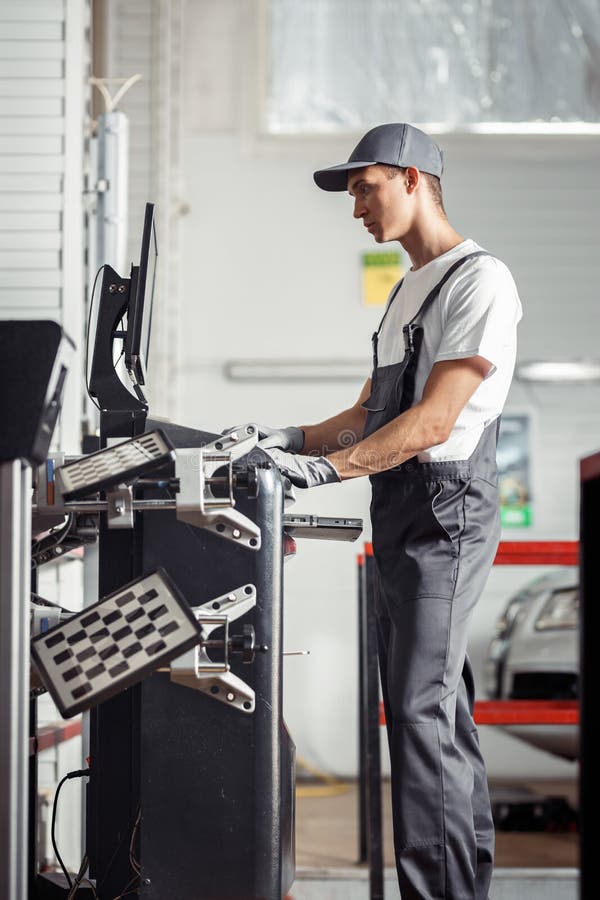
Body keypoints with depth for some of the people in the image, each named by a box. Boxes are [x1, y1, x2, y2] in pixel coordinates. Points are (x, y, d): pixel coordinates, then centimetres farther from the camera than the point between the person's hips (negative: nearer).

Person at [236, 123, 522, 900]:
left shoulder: (478, 281, -10)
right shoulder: (407, 290, 21)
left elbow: (434, 421, -18)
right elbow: (372, 412, 23)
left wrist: (328, 467, -23)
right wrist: (297, 440, 8)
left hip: (445, 512, -10)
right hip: (400, 516, 10)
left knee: (422, 709, -13)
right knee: (437, 705, 11)